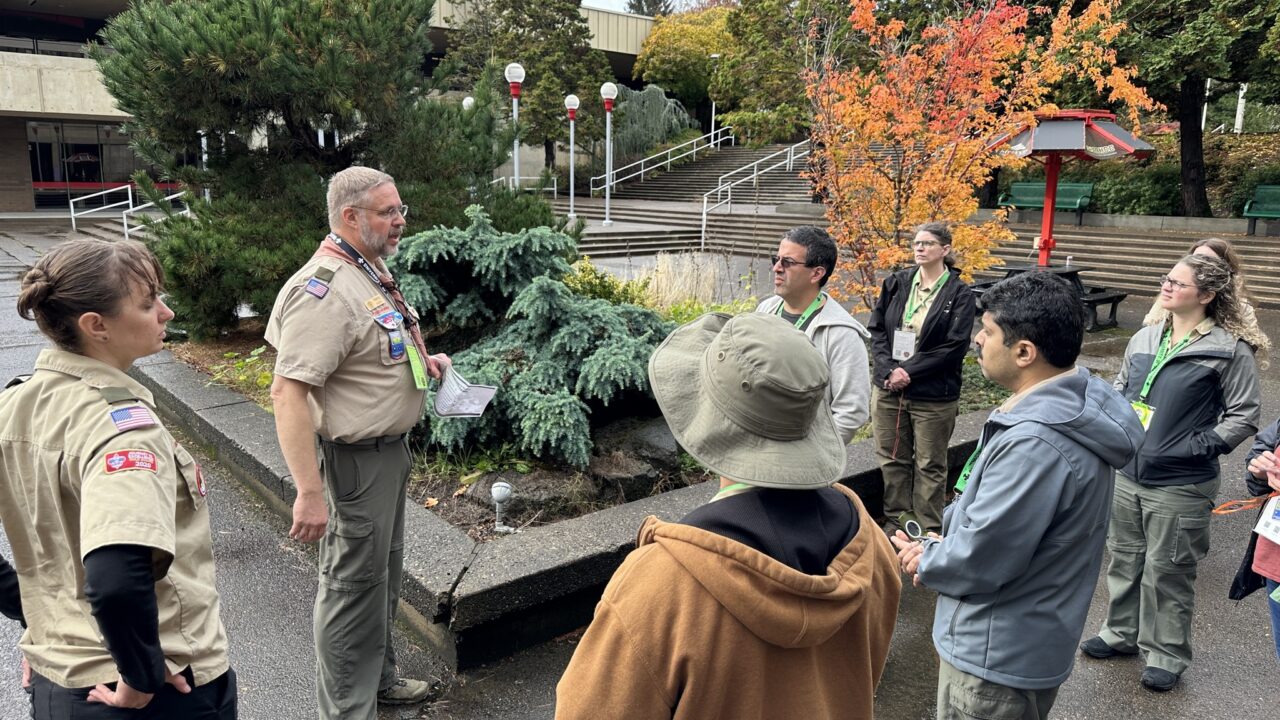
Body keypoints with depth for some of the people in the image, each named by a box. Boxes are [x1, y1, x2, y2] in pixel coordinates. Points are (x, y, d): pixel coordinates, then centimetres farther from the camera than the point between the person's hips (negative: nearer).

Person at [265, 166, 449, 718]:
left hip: (390, 446, 10)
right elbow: (287, 390, -29)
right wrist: (310, 492, -32)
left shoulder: (371, 270, 8)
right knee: (353, 585, 4)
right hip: (357, 458, -10)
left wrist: (420, 360, 6)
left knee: (384, 573, 23)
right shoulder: (324, 290, -24)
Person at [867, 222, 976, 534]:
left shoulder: (959, 294, -5)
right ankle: (895, 520, 28)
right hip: (887, 388, 4)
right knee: (891, 459, 13)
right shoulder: (896, 283, 6)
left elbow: (955, 347, -10)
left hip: (933, 395, -3)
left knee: (930, 466, 8)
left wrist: (909, 371, -15)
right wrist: (889, 368, -11)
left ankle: (928, 529, 21)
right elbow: (876, 328, 5)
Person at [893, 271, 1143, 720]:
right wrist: (946, 542, -1)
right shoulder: (1075, 407, 0)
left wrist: (924, 561, -9)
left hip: (997, 655, -9)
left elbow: (979, 561, -28)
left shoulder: (1033, 444, -34)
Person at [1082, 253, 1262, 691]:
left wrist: (1196, 447, -16)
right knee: (1124, 558, 18)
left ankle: (1166, 655, 24)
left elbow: (1244, 415, -9)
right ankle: (1121, 632, 37)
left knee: (1167, 570, 6)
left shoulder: (1228, 350, -11)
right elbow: (1120, 388, 18)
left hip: (1180, 486, -6)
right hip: (1128, 475, 6)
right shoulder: (1144, 339, 5)